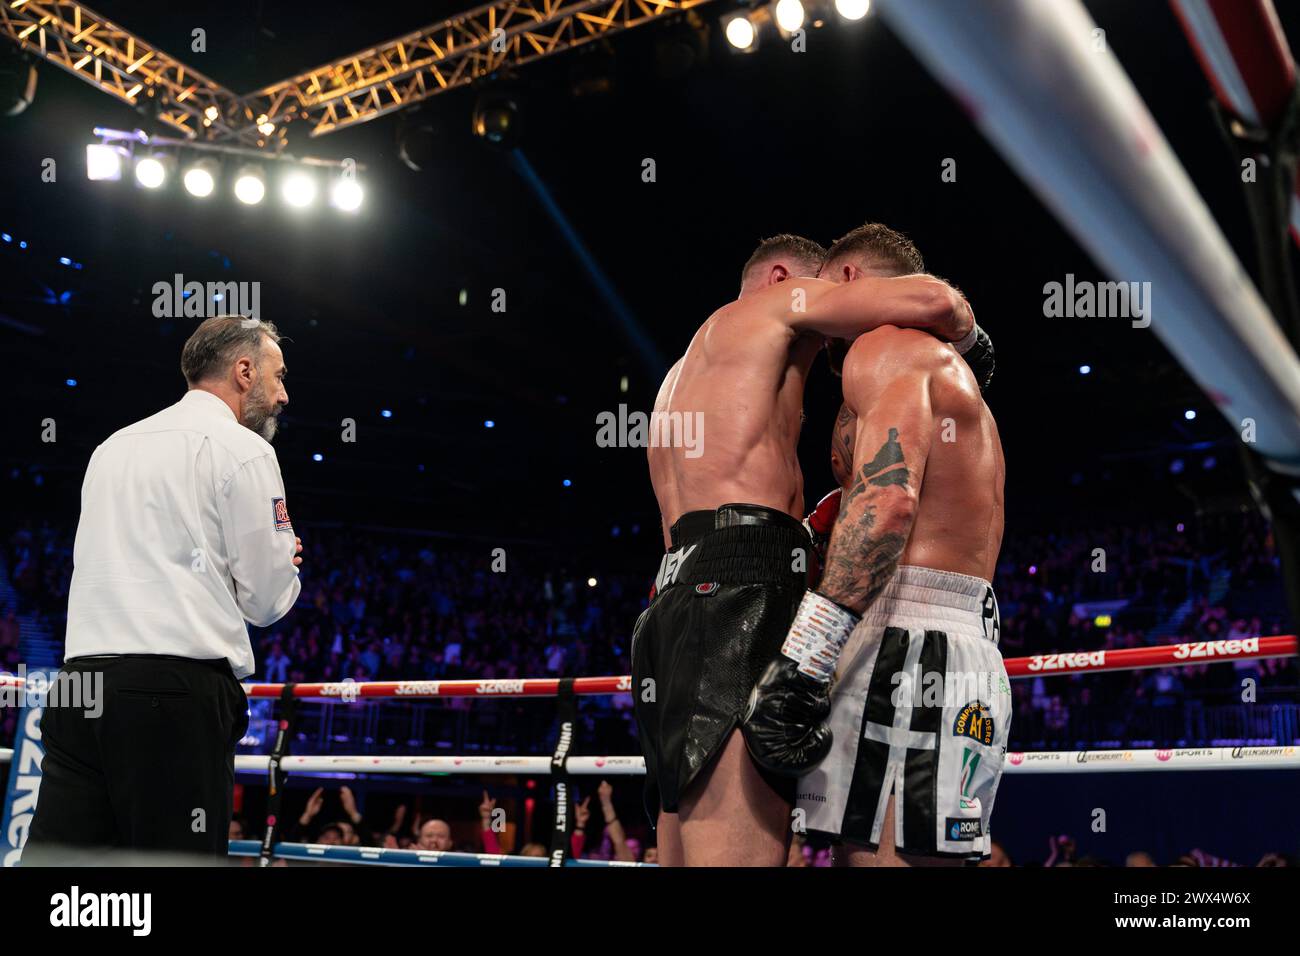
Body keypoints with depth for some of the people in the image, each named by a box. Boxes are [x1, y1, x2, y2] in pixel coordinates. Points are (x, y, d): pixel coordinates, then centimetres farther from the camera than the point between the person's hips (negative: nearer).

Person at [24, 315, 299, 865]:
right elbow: (266, 601, 0)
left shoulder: (114, 446, 21)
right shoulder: (242, 449, -1)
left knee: (56, 859, 2)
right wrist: (283, 563, 22)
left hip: (83, 677, 7)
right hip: (179, 686, -7)